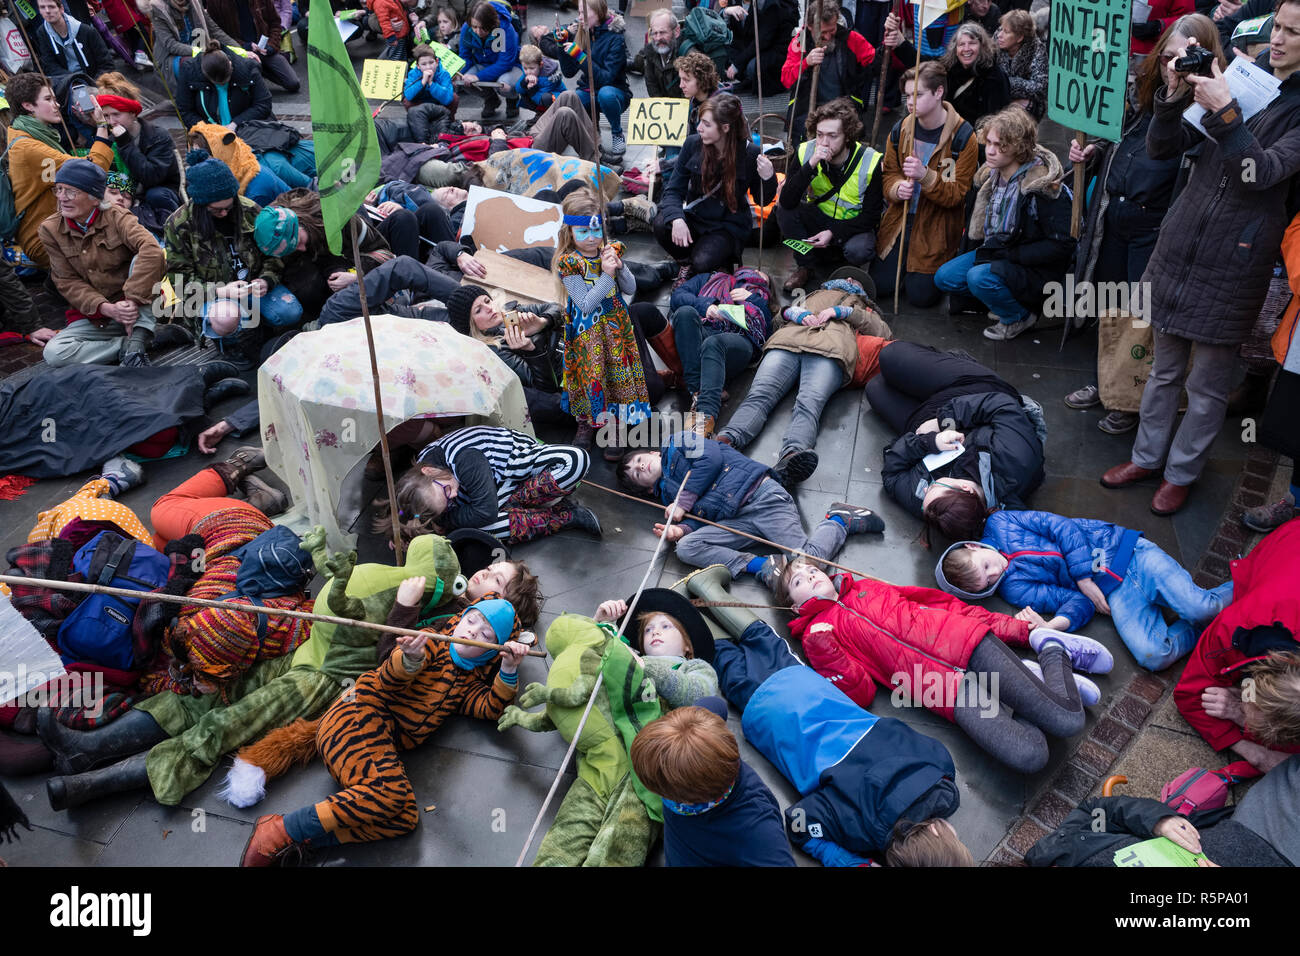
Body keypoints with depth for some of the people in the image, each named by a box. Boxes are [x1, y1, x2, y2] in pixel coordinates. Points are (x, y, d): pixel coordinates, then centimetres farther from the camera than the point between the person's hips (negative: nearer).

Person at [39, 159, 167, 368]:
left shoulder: (116, 217, -11)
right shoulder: (50, 230, -1)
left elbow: (152, 251, -30)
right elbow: (67, 282, -3)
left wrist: (132, 300, -36)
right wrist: (106, 308, -22)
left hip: (137, 310, -2)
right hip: (93, 315, 2)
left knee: (140, 259, -29)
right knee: (53, 353, -25)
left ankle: (136, 341, -29)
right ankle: (131, 343, -16)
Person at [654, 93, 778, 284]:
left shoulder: (749, 153, -15)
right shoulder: (693, 144, -9)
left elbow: (762, 200, -2)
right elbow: (674, 189, -5)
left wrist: (768, 178, -25)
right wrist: (676, 219, -26)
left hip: (727, 225, -3)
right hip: (694, 216, 3)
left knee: (702, 263, -30)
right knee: (661, 225, -27)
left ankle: (723, 260, 9)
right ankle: (685, 264, 4)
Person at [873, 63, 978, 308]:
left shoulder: (963, 137, -14)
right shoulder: (900, 129, 0)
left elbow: (957, 193, -16)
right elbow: (889, 172, 8)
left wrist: (925, 176, -34)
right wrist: (897, 188, -17)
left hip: (935, 229, -4)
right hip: (899, 221, 4)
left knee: (921, 296, -7)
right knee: (878, 286, 0)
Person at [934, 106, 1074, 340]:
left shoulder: (1043, 185, -22)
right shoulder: (991, 175, 2)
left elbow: (1061, 245, -22)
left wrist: (1008, 254, -22)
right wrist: (985, 248, 3)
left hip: (1036, 269, -8)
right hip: (996, 254, 8)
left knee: (979, 277, -32)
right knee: (944, 277, -5)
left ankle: (1021, 317, -4)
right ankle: (1003, 300, 9)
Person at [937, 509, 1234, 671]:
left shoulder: (999, 525, -3)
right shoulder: (1013, 588, -3)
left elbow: (1062, 527, -5)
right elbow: (1074, 601, -8)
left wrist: (1083, 577, -14)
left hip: (1123, 549, 0)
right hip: (1113, 593, 1)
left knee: (1198, 607, -20)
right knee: (1154, 656, -23)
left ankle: (1239, 587, 10)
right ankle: (1204, 626, -1)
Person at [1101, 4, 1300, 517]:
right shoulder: (1242, 80, 8)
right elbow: (1162, 147, 5)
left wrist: (1224, 111, -25)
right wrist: (1176, 96, -12)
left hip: (1235, 260, -4)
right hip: (1180, 244, 4)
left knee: (1208, 383, 5)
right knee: (1164, 368, 16)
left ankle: (1181, 474, 22)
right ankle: (1148, 456, 31)